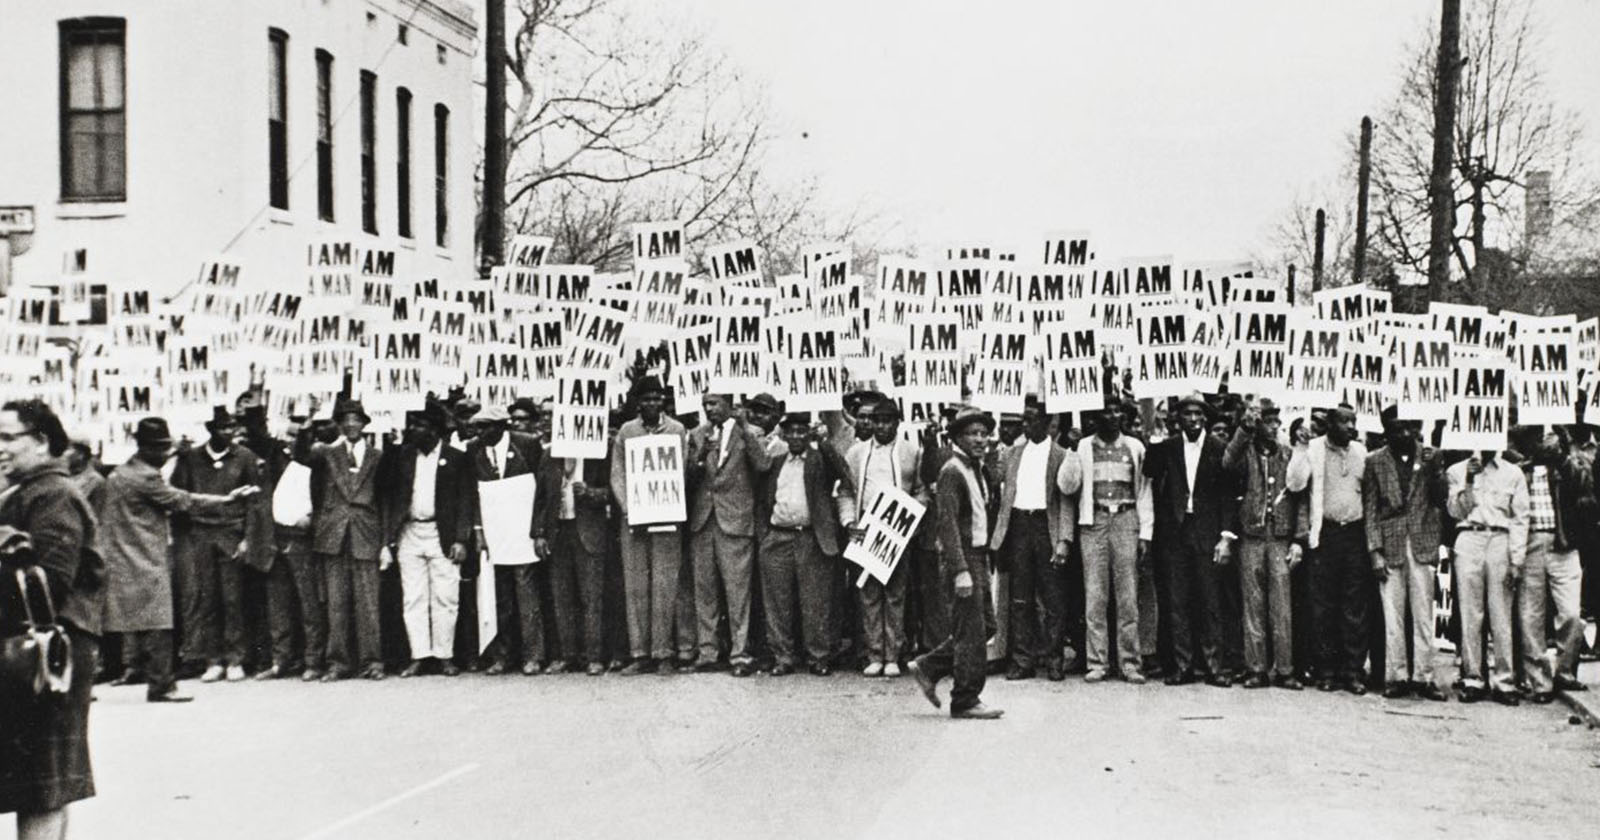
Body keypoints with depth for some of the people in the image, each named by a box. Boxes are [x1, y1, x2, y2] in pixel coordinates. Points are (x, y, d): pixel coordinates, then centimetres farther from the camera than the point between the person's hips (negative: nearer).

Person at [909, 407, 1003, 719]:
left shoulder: (976, 469, 16)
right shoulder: (952, 471, -14)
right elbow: (948, 524, -20)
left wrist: (984, 562, 18)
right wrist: (961, 572, -24)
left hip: (978, 556, 10)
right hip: (962, 557, -10)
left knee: (986, 626, 12)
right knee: (971, 631, -5)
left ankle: (929, 667, 21)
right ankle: (965, 701, 3)